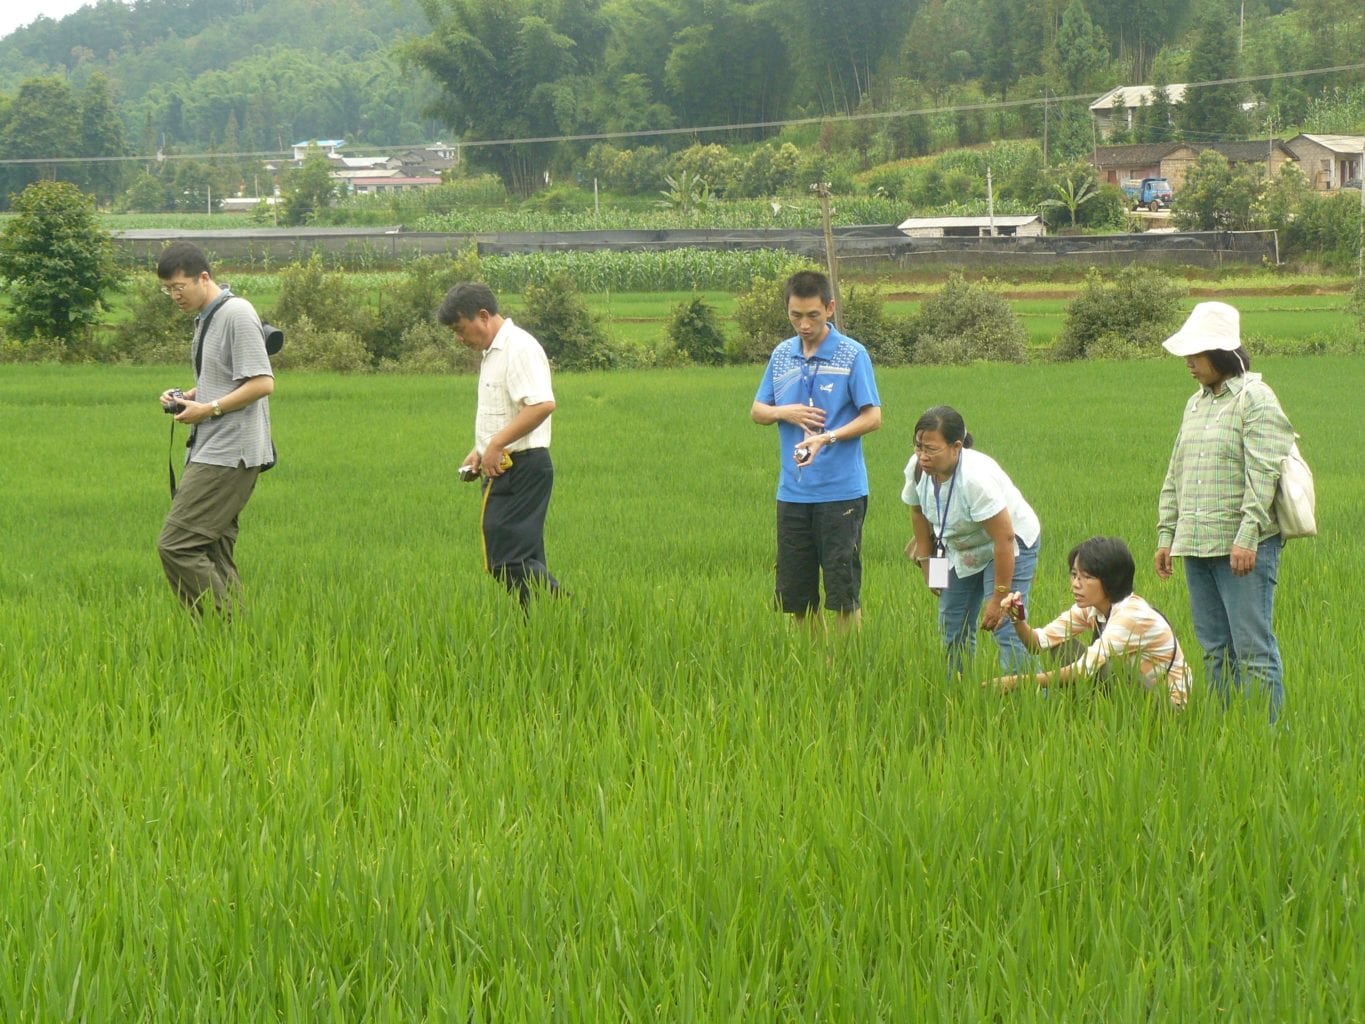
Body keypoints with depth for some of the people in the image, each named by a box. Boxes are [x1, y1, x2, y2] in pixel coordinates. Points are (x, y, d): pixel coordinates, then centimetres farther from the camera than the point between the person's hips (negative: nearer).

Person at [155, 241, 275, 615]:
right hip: (213, 454, 11)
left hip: (229, 455, -11)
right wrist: (186, 397, 12)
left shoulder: (237, 315, -12)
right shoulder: (205, 319, 19)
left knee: (176, 545, -15)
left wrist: (208, 409, -17)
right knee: (214, 557, 8)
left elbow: (262, 383, -18)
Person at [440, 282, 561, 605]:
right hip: (505, 470, 11)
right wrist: (479, 451, 13)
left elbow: (542, 405, -27)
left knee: (508, 558, -15)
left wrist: (496, 445, -23)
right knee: (521, 559, 8)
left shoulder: (519, 349, -15)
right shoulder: (493, 352, 19)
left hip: (522, 468, -11)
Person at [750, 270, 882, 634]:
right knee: (795, 592, 8)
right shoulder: (781, 355, 10)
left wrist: (828, 437, -22)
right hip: (792, 491, 5)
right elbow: (757, 411, 16)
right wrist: (783, 413, -6)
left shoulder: (852, 355, -5)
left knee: (843, 592, -4)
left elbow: (872, 416, -7)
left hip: (841, 491, -5)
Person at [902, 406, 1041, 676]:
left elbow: (1004, 538, -32)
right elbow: (918, 512, 7)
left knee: (1005, 628, -21)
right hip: (962, 551, 7)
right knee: (952, 628, 9)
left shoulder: (976, 478, -36)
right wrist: (926, 562, 11)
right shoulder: (917, 468, -16)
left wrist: (999, 598, -28)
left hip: (1012, 547, -7)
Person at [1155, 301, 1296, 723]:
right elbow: (1175, 476, 22)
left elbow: (1262, 474, -15)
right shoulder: (1196, 404, 18)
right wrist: (1166, 534, 16)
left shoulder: (1255, 399, -7)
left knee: (1252, 648, -9)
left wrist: (1247, 537, -22)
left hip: (1244, 547, -8)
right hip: (1197, 546, 8)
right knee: (1214, 649, 9)